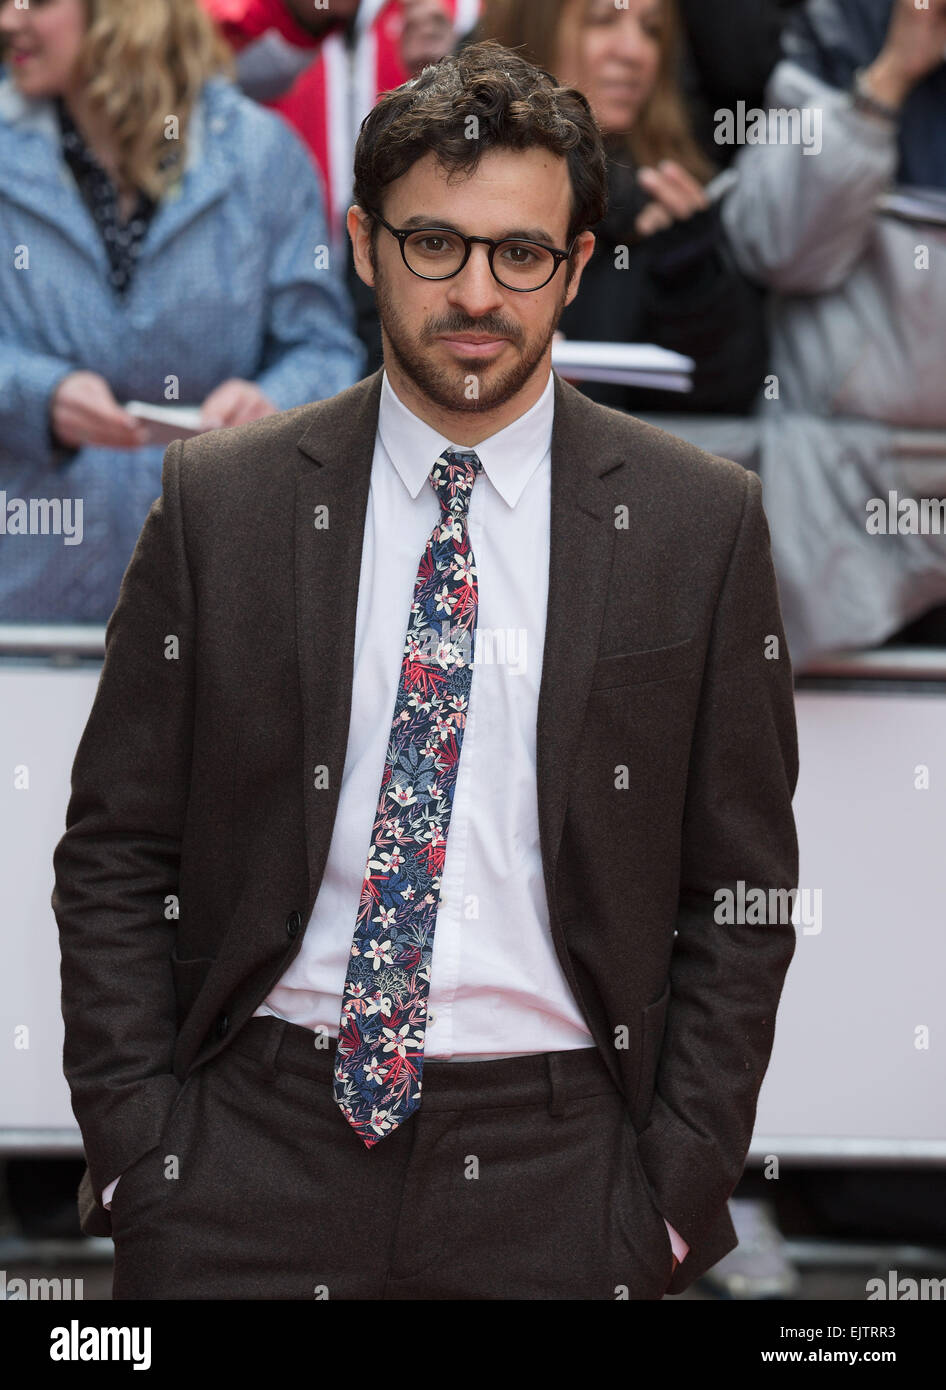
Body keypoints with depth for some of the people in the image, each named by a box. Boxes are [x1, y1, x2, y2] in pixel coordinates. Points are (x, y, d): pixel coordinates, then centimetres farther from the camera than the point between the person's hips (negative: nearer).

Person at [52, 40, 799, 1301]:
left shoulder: (699, 523, 2)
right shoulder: (220, 501, 3)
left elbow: (740, 897, 4)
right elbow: (115, 856, 5)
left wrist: (677, 1194, -2)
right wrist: (136, 1151, -3)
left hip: (555, 1166, 0)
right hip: (255, 1151, 1)